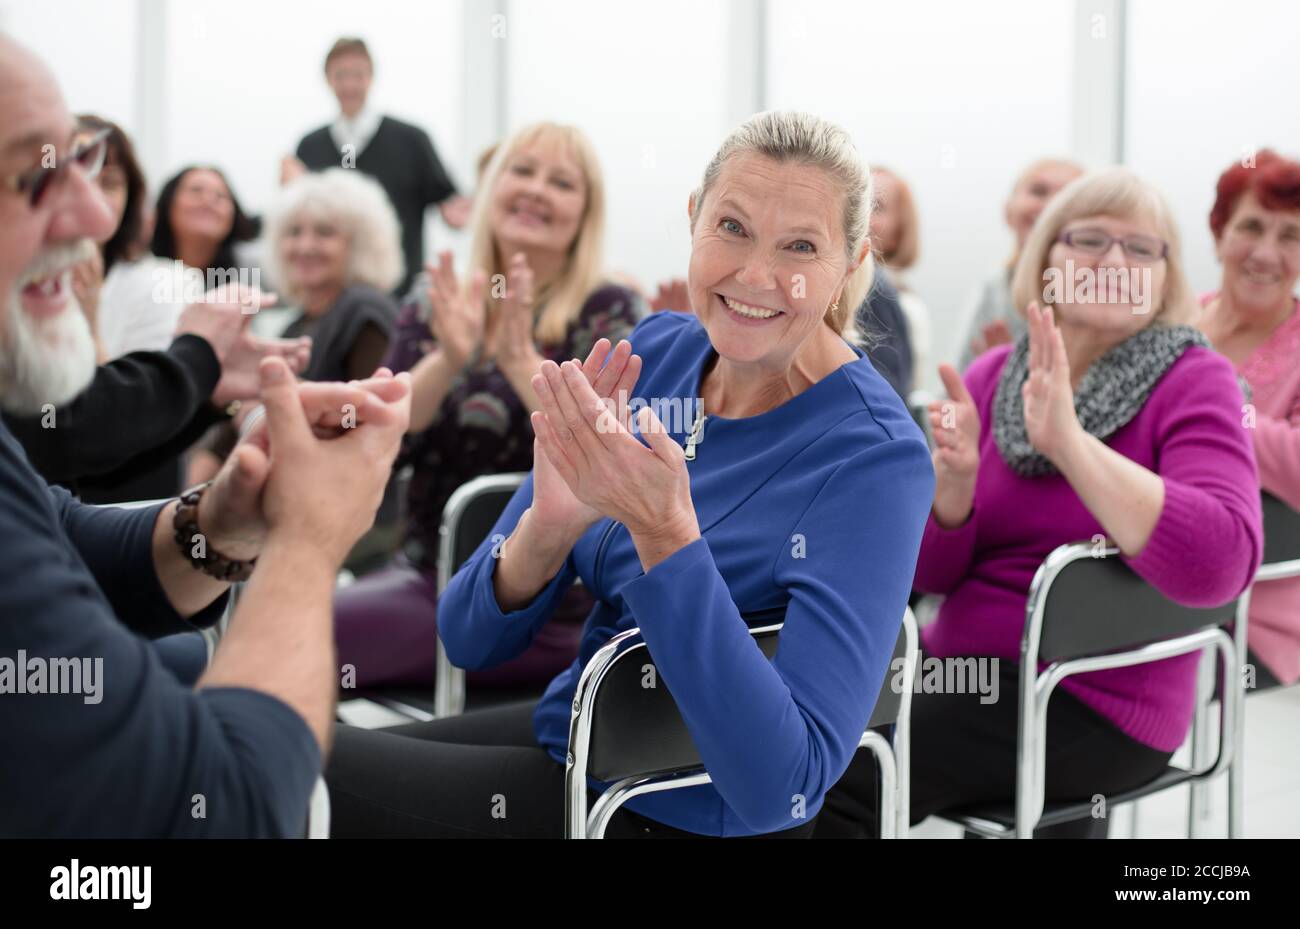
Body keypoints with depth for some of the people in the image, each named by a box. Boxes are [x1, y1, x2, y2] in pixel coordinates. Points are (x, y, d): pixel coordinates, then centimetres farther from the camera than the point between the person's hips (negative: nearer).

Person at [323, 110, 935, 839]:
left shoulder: (875, 458, -23)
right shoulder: (654, 355, -6)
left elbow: (779, 788, -31)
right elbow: (473, 642, -5)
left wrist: (663, 529, -37)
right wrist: (549, 522, -27)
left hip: (681, 817, -5)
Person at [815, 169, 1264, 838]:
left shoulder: (1194, 383, -9)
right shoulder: (991, 376, 5)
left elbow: (1218, 563, -27)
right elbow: (929, 571, 1)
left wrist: (1069, 444, -33)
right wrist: (953, 482, -20)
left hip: (1092, 705, -5)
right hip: (959, 661, 6)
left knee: (839, 779, -20)